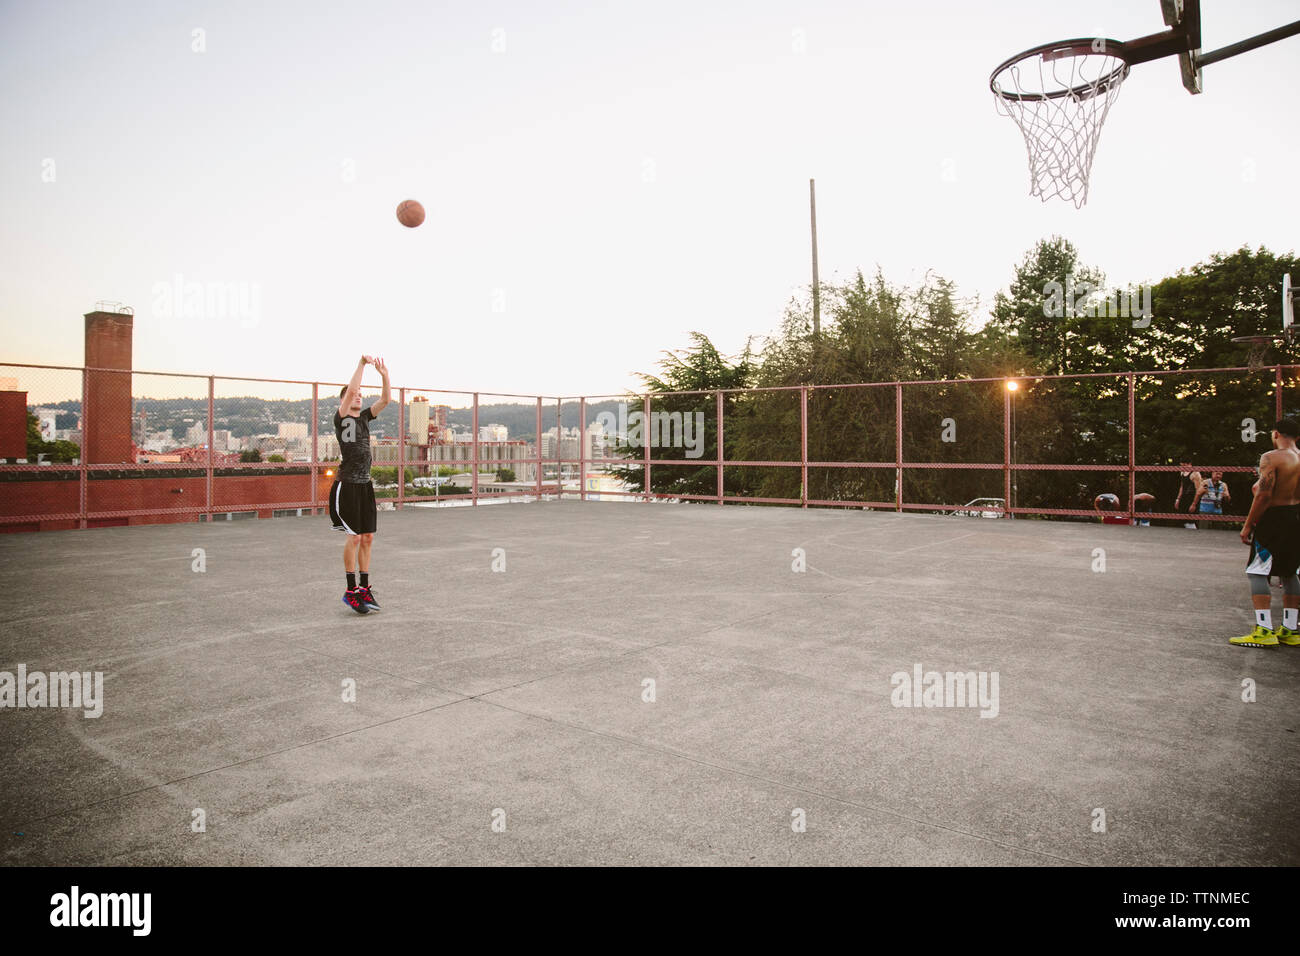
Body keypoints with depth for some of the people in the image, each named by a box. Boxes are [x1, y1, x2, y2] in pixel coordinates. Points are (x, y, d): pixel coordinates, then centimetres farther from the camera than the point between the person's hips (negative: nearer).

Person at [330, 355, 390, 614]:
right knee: (354, 537, -7)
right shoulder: (340, 418, -3)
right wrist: (361, 364, -14)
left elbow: (386, 399, 5)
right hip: (347, 484, -6)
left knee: (367, 538, 6)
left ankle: (364, 589, 13)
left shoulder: (365, 417, 14)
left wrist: (385, 375, -7)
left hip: (365, 485, 6)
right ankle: (351, 591, 2)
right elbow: (350, 390, -18)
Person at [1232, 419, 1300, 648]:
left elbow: (1264, 494, -20)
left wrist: (1248, 525, -15)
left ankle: (1264, 631, -10)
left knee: (1256, 572, -4)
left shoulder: (1271, 458, -14)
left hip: (1274, 519, -8)